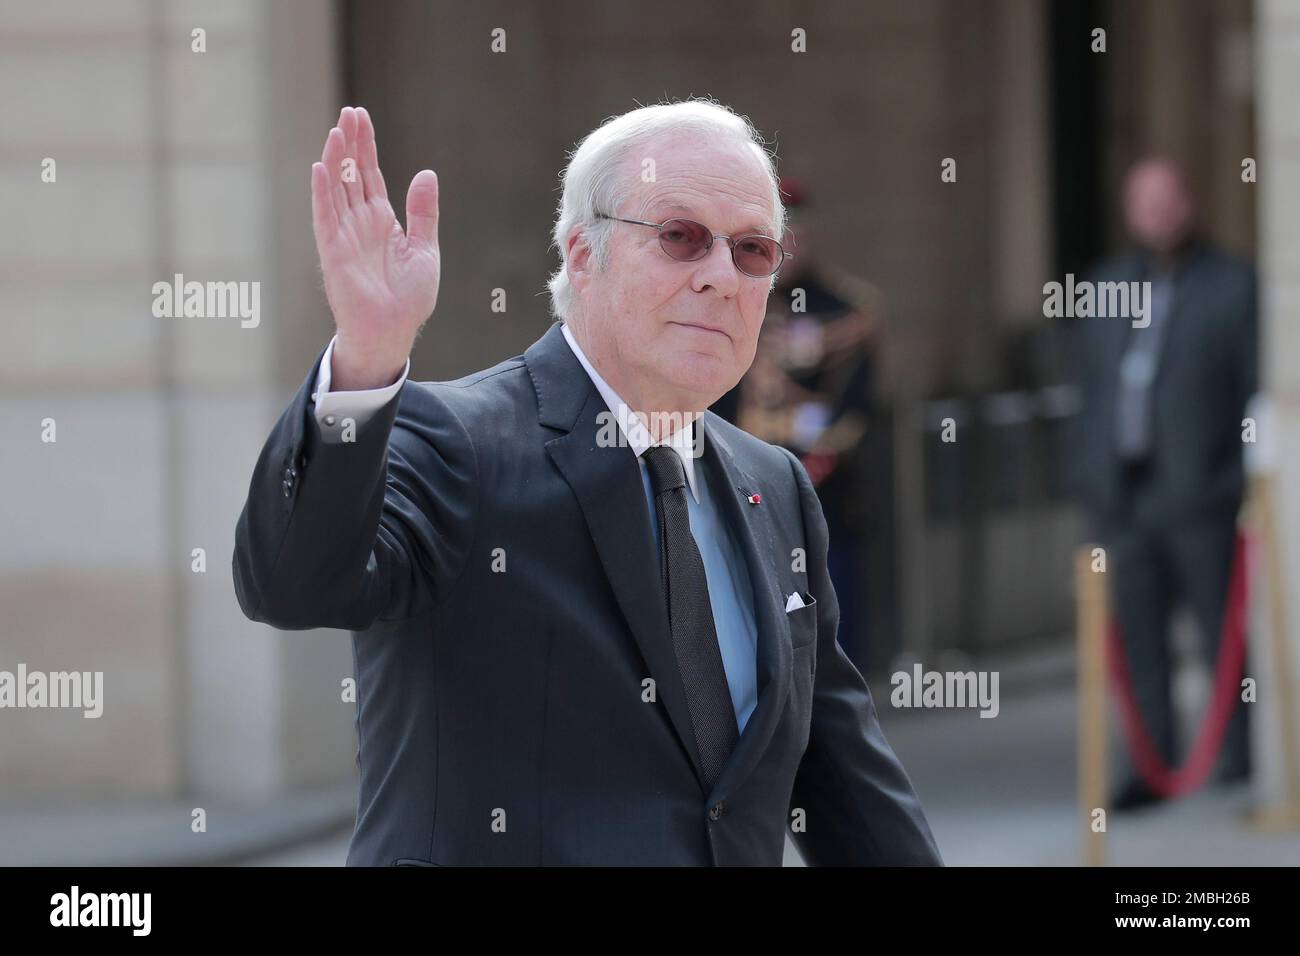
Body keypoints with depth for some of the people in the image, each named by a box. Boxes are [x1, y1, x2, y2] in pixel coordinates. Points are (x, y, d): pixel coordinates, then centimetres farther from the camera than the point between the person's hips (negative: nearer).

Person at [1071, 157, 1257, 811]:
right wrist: (1094, 483, 11)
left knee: (1222, 629, 0)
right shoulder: (1107, 287, 16)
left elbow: (1259, 389, -2)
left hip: (1199, 494, -4)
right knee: (1137, 631, 2)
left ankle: (1240, 756, 9)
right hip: (1126, 497, 4)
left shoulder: (1232, 286, 2)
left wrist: (1248, 484, -9)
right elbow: (1093, 389, 17)